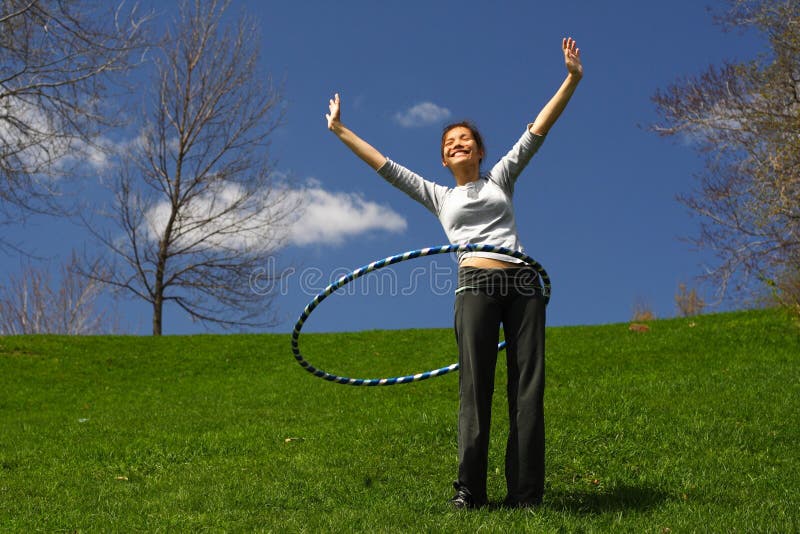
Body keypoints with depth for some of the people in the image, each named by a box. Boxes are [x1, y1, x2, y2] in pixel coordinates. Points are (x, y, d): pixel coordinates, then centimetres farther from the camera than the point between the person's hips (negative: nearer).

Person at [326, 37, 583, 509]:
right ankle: (470, 491, -5)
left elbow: (536, 132, 15)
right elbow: (386, 167, 20)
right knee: (475, 390, -8)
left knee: (528, 388, -4)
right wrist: (341, 131, 20)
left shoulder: (500, 178, 22)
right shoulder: (438, 196, 21)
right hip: (476, 287, -1)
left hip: (523, 284, 1)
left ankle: (526, 494, -4)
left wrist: (572, 79, 8)